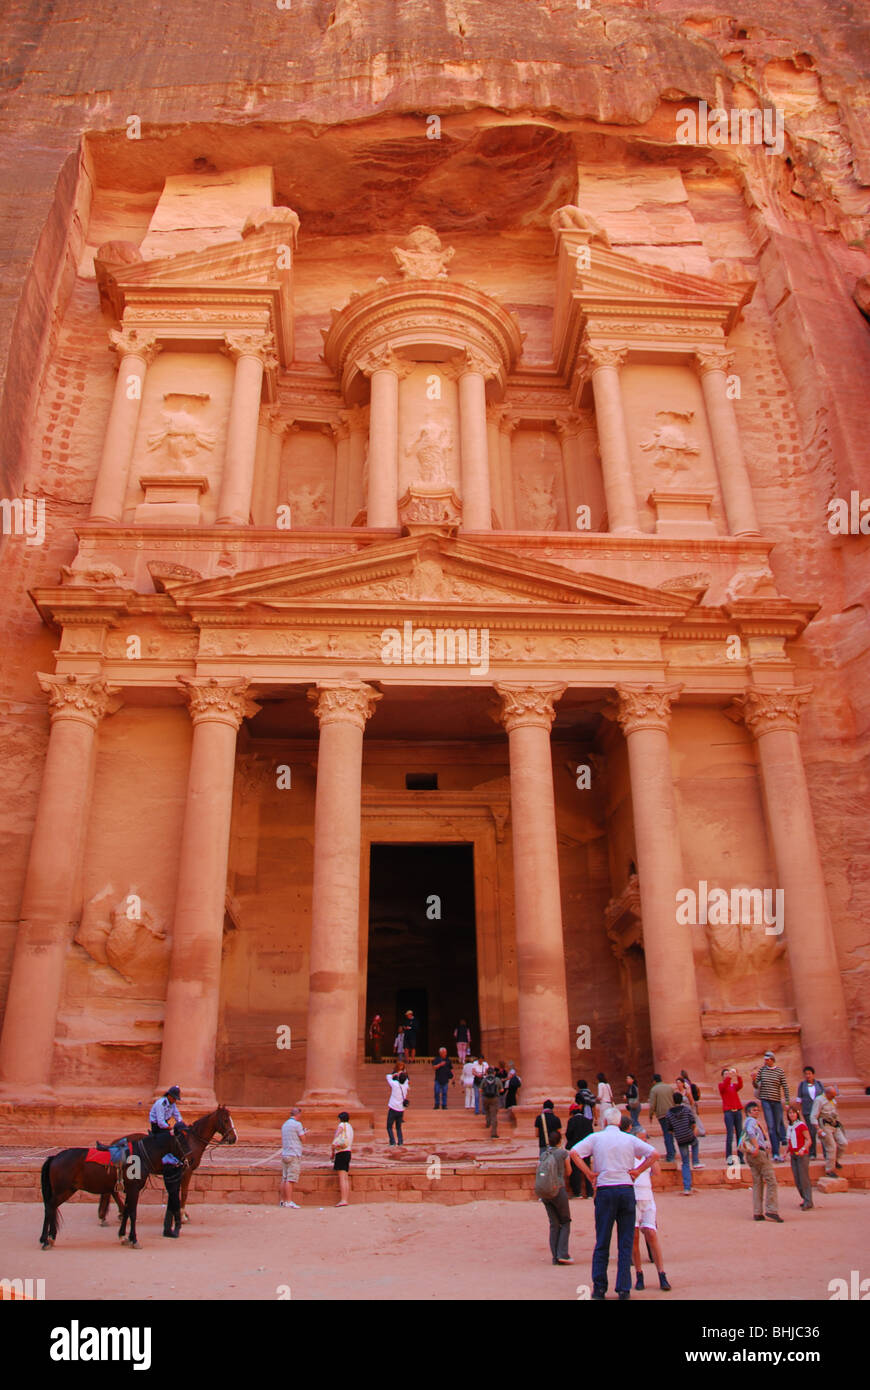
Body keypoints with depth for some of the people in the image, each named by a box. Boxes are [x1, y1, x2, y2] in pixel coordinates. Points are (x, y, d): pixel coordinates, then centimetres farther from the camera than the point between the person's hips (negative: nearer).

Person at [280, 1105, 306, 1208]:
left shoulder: (284, 1124, 15)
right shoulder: (297, 1124, -9)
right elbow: (302, 1138, -4)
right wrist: (304, 1133, 16)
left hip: (284, 1154, 8)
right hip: (294, 1154, -8)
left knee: (284, 1179, 9)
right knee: (290, 1179, -9)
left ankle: (283, 1200, 12)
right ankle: (289, 1201, -10)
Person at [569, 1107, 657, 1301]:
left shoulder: (596, 1138, 3)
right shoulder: (630, 1139, 6)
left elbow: (574, 1152, -7)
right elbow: (653, 1154, 3)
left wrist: (589, 1174, -2)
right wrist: (637, 1172, 5)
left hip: (604, 1190, -1)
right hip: (627, 1190, 1)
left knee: (602, 1242, 6)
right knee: (625, 1243, 6)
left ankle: (599, 1287, 6)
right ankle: (624, 1289, 4)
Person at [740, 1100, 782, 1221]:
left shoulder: (751, 1121, 23)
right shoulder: (751, 1121, -7)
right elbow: (751, 1132, -27)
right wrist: (756, 1147, -27)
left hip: (750, 1155, 9)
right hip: (759, 1153, -9)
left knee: (757, 1183, 8)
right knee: (771, 1181, -7)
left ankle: (757, 1213, 7)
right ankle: (771, 1210, -10)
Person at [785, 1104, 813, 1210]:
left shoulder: (801, 1125, -8)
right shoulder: (789, 1127, 12)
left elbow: (808, 1140, -11)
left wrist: (803, 1149, -25)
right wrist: (787, 1152, 12)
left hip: (802, 1155, -6)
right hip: (793, 1155, 6)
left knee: (804, 1178, -9)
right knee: (797, 1180, 5)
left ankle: (808, 1202, -6)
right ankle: (804, 1198, 17)